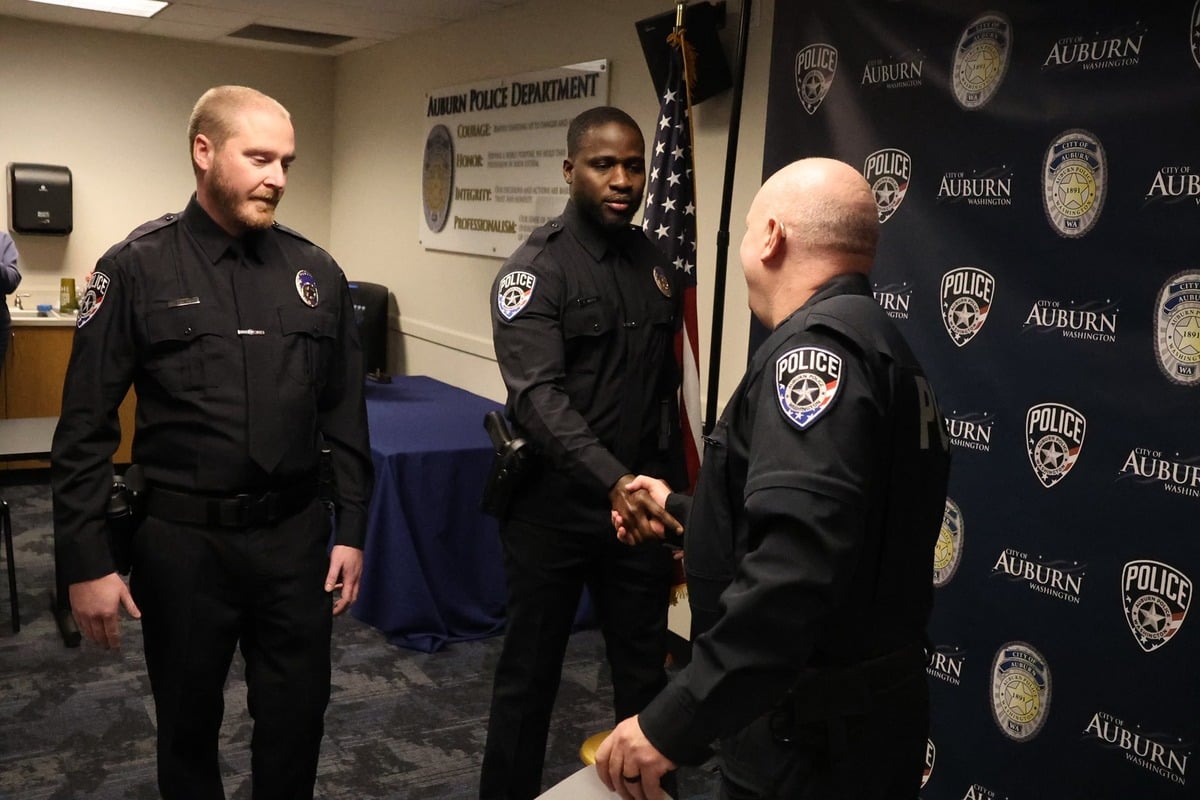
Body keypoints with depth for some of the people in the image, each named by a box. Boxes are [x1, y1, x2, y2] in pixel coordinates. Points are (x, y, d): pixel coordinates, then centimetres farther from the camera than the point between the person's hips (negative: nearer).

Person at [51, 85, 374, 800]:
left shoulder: (316, 272, 3)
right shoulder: (137, 269, -7)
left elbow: (346, 414, 7)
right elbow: (86, 427, -6)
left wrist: (352, 529, 4)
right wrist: (87, 560, -8)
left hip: (295, 534, 3)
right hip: (182, 539, -2)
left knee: (298, 716, 13)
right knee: (189, 722, 16)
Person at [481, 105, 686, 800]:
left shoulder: (658, 265, 7)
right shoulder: (536, 269, -10)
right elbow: (539, 397, -24)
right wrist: (614, 481, -37)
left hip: (641, 508, 5)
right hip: (554, 508, -4)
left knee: (646, 673, 14)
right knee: (530, 676, 10)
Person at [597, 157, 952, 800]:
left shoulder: (818, 345, -21)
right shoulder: (878, 346, 12)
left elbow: (795, 565, -35)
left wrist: (674, 722, -31)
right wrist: (682, 511, 31)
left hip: (811, 733, -10)